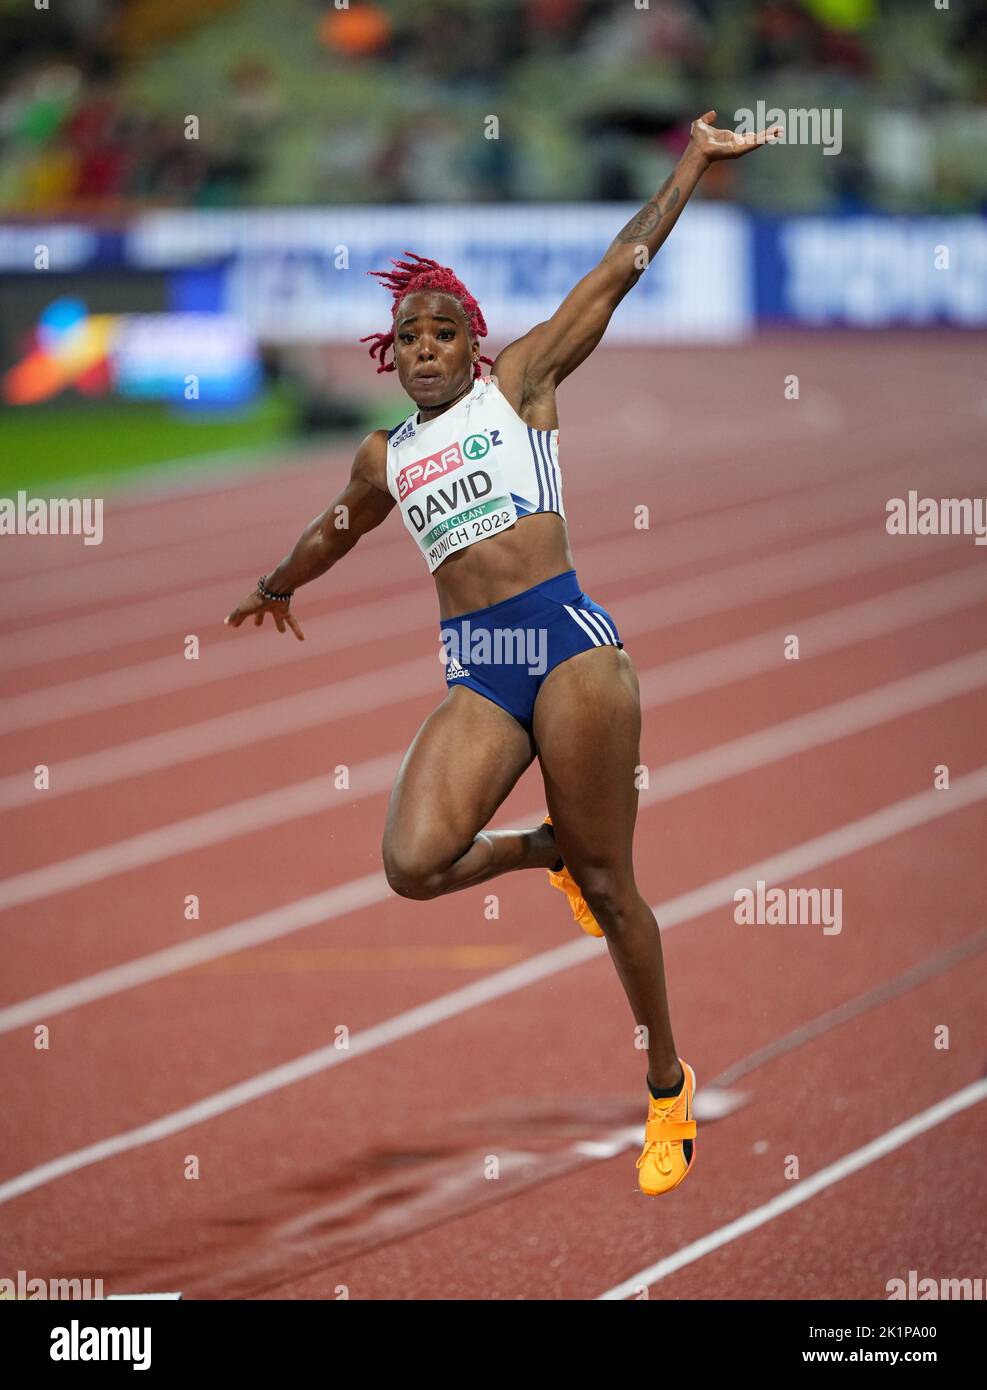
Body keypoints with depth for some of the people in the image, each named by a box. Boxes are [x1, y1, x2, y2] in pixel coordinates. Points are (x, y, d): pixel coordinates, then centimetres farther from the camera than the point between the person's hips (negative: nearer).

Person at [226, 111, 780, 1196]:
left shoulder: (519, 383, 10)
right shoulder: (385, 457, 21)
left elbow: (620, 268, 11)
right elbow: (336, 532, 43)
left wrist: (693, 161, 11)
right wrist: (277, 588, 60)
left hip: (567, 638, -4)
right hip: (474, 673, 4)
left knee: (607, 886, -1)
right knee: (413, 864, -20)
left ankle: (669, 1089, 14)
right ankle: (543, 850, 14)